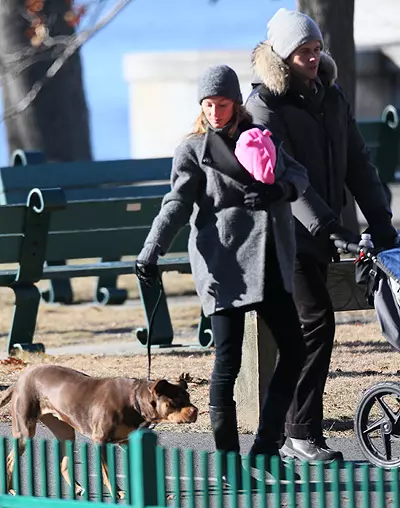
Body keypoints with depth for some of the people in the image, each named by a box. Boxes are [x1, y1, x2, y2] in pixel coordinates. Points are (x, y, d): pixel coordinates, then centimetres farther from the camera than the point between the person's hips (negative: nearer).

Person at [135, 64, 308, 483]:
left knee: (294, 351, 5)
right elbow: (177, 204, -9)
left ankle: (265, 447, 14)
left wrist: (279, 189, -10)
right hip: (223, 264, -6)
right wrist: (151, 252, -24)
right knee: (227, 362, -8)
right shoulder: (192, 150, 1)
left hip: (270, 263, 6)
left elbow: (298, 174, 14)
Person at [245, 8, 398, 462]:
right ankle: (302, 433, -13)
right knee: (316, 321, -15)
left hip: (320, 234, 7)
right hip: (286, 232, -7)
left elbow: (356, 163, 11)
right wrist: (328, 226, -27)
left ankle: (291, 432, 13)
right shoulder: (264, 106, -11)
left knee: (302, 331, 8)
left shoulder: (331, 97, 10)